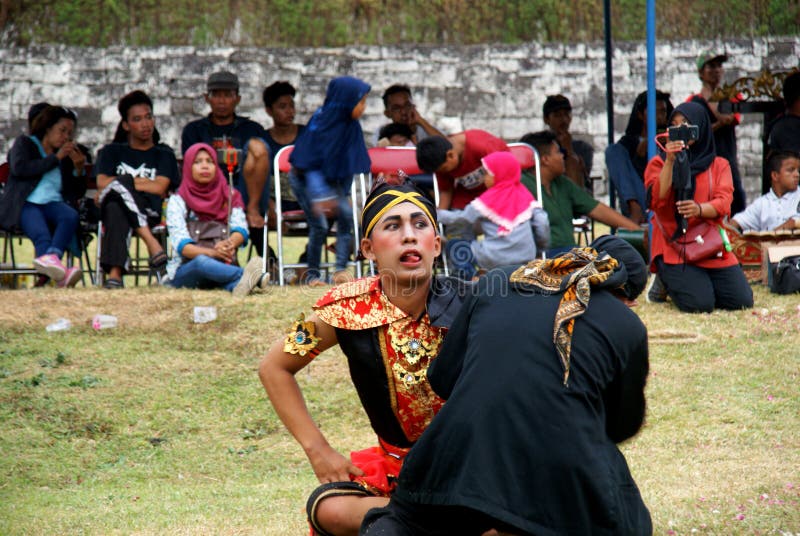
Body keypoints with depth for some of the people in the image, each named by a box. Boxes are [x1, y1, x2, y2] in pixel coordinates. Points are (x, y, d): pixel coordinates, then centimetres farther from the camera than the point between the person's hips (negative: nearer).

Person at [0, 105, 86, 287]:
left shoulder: (66, 156, 25)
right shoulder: (24, 144, 14)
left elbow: (77, 193, 24)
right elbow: (19, 168, -8)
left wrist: (79, 169, 4)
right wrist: (55, 158, -5)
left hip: (52, 204, 4)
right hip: (25, 204, -4)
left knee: (71, 215, -33)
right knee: (40, 232, -37)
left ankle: (51, 257, -59)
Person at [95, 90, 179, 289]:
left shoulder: (164, 154, 21)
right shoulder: (112, 152, 25)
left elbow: (160, 188, 1)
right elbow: (102, 183, 5)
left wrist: (126, 182, 0)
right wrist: (144, 183, 2)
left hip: (150, 212, -1)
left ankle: (114, 273, -50)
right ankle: (154, 246, -48)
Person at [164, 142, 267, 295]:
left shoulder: (230, 196, 15)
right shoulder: (178, 201, 5)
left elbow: (240, 229, -3)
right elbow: (181, 244, -9)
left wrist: (229, 244, -30)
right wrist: (212, 253, -30)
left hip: (222, 265, 2)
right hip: (184, 270, -2)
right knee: (201, 262, -37)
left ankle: (239, 284, -71)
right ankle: (251, 276, -64)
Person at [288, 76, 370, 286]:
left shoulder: (350, 125, -5)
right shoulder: (320, 122, -25)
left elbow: (349, 165, 7)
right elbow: (310, 162, -25)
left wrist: (345, 193, 6)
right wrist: (320, 195, -33)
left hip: (332, 179, 6)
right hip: (304, 179, -6)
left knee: (346, 215, -15)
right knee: (319, 225, -15)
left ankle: (341, 269, -14)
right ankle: (312, 274, 0)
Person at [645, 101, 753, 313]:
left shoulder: (719, 165, 11)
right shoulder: (658, 163, 5)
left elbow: (723, 203, -5)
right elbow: (658, 200, -11)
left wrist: (700, 209, -28)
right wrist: (670, 161, -19)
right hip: (673, 246, -3)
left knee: (742, 301, -13)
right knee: (700, 304, -24)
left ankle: (703, 282, 16)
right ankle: (667, 282, 9)